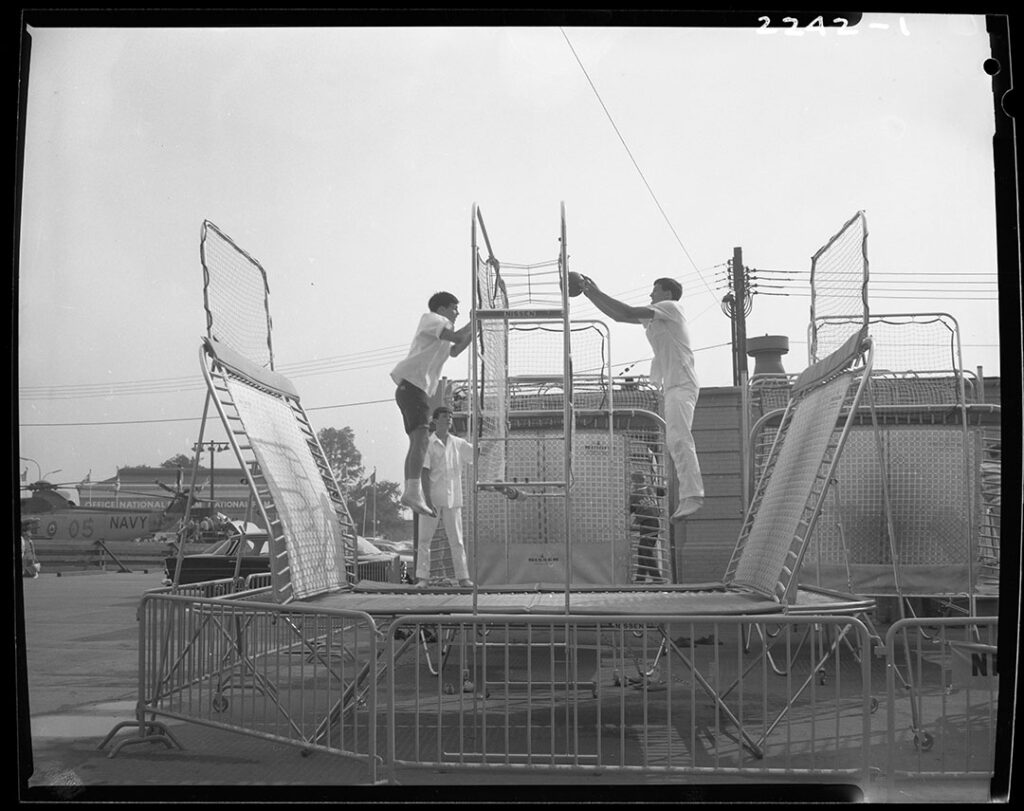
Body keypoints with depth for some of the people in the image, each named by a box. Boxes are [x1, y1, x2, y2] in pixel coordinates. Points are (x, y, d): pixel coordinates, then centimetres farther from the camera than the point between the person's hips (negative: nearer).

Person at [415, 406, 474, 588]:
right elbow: (425, 474, -8)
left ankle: (463, 577, 6)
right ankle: (422, 577, 4)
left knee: (457, 540, 3)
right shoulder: (428, 444, -2)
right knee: (424, 539, -1)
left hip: (453, 500, 3)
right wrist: (428, 501, -15)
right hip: (432, 499, -2)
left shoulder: (459, 444, 9)